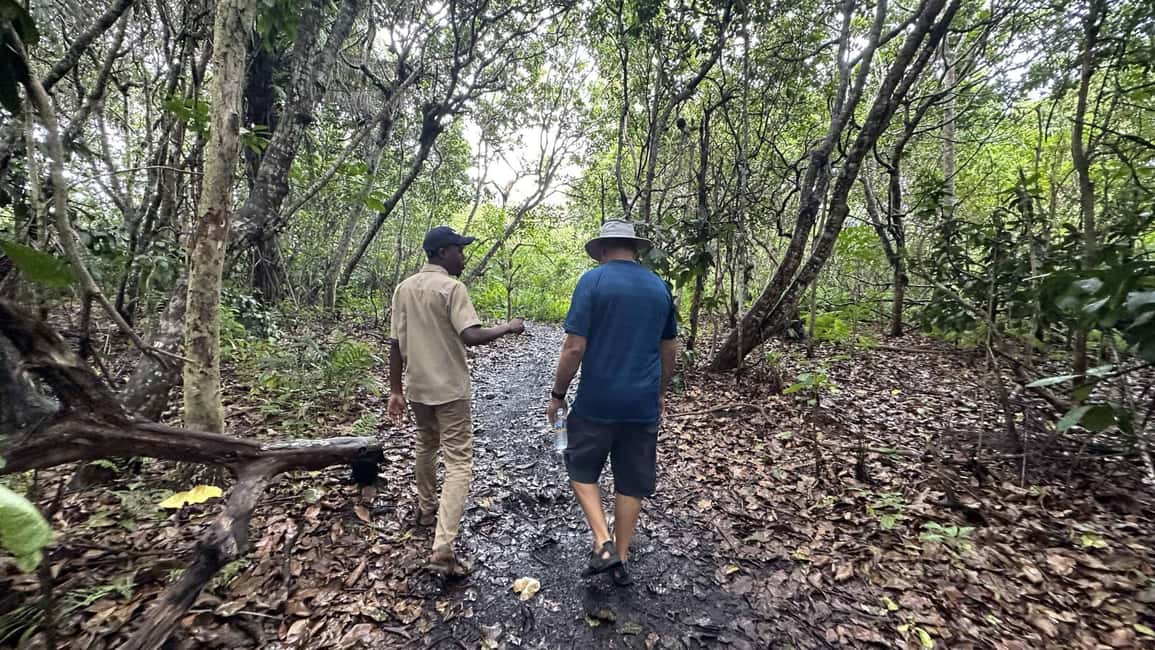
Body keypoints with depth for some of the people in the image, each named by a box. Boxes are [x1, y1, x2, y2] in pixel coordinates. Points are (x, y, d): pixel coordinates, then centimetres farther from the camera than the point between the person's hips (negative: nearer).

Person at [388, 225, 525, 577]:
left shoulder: (404, 288, 6)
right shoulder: (452, 287, -14)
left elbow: (396, 344, 6)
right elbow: (471, 336, -26)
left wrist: (395, 390, 11)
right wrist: (509, 327, -11)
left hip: (416, 387, 7)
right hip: (449, 389, -7)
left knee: (426, 447, 27)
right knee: (458, 463, -2)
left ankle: (427, 508, 46)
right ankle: (443, 548, -6)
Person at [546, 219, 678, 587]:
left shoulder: (593, 281, -9)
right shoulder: (659, 287, 6)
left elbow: (575, 346, -15)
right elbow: (669, 350, 12)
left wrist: (557, 395, -3)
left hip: (596, 402, -4)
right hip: (644, 405, 4)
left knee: (582, 470, 18)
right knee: (632, 482, 15)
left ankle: (603, 544, 9)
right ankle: (621, 561, 27)